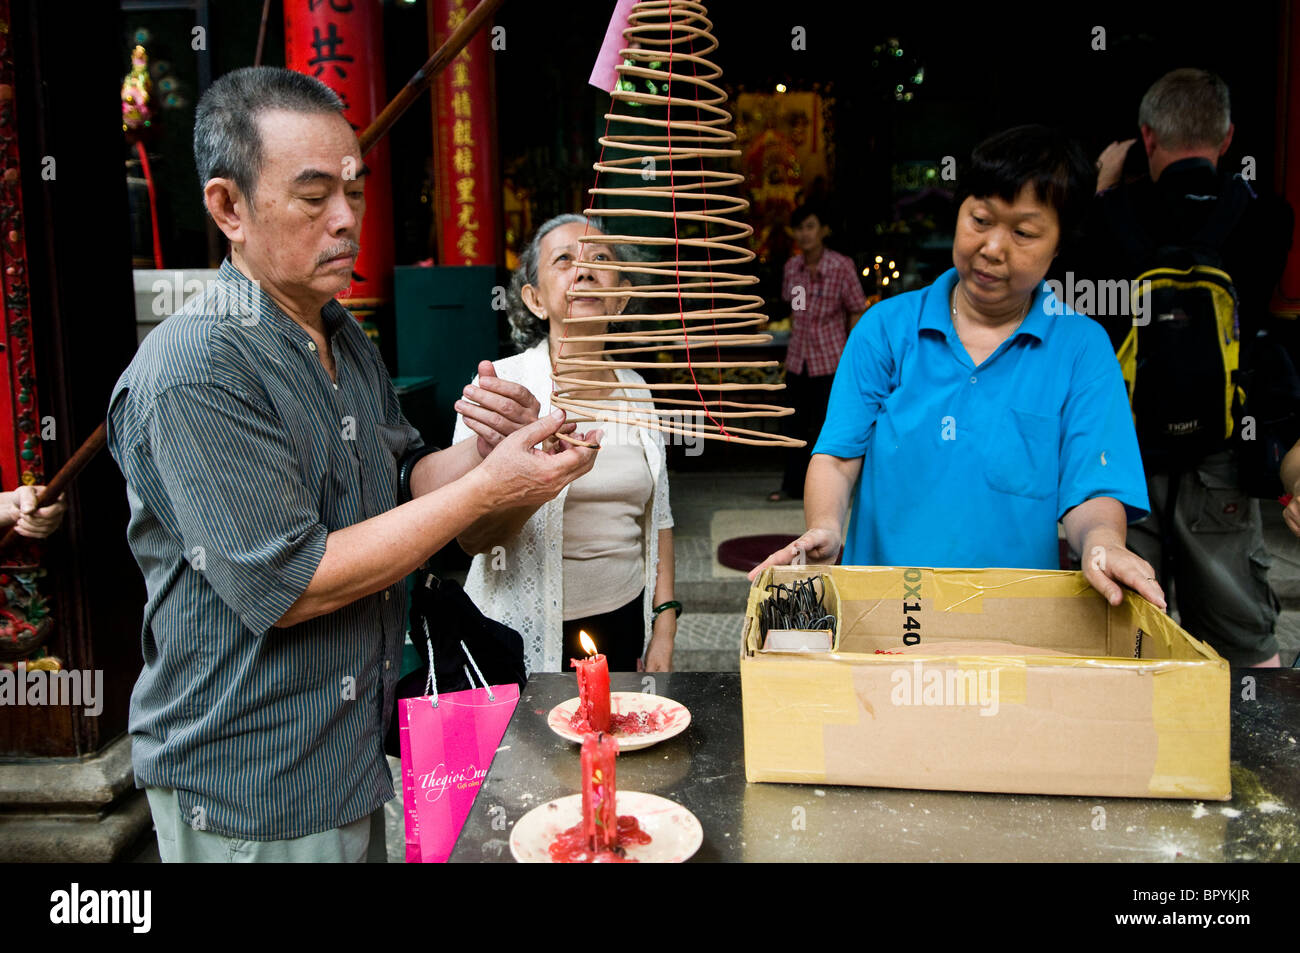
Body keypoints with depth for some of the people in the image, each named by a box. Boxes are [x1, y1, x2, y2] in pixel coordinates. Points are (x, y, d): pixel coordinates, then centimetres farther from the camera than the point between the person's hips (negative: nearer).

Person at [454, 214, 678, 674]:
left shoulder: (635, 390, 4)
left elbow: (656, 518, 11)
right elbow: (471, 537, -18)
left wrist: (664, 630, 7)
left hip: (625, 625, 4)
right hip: (530, 637, -4)